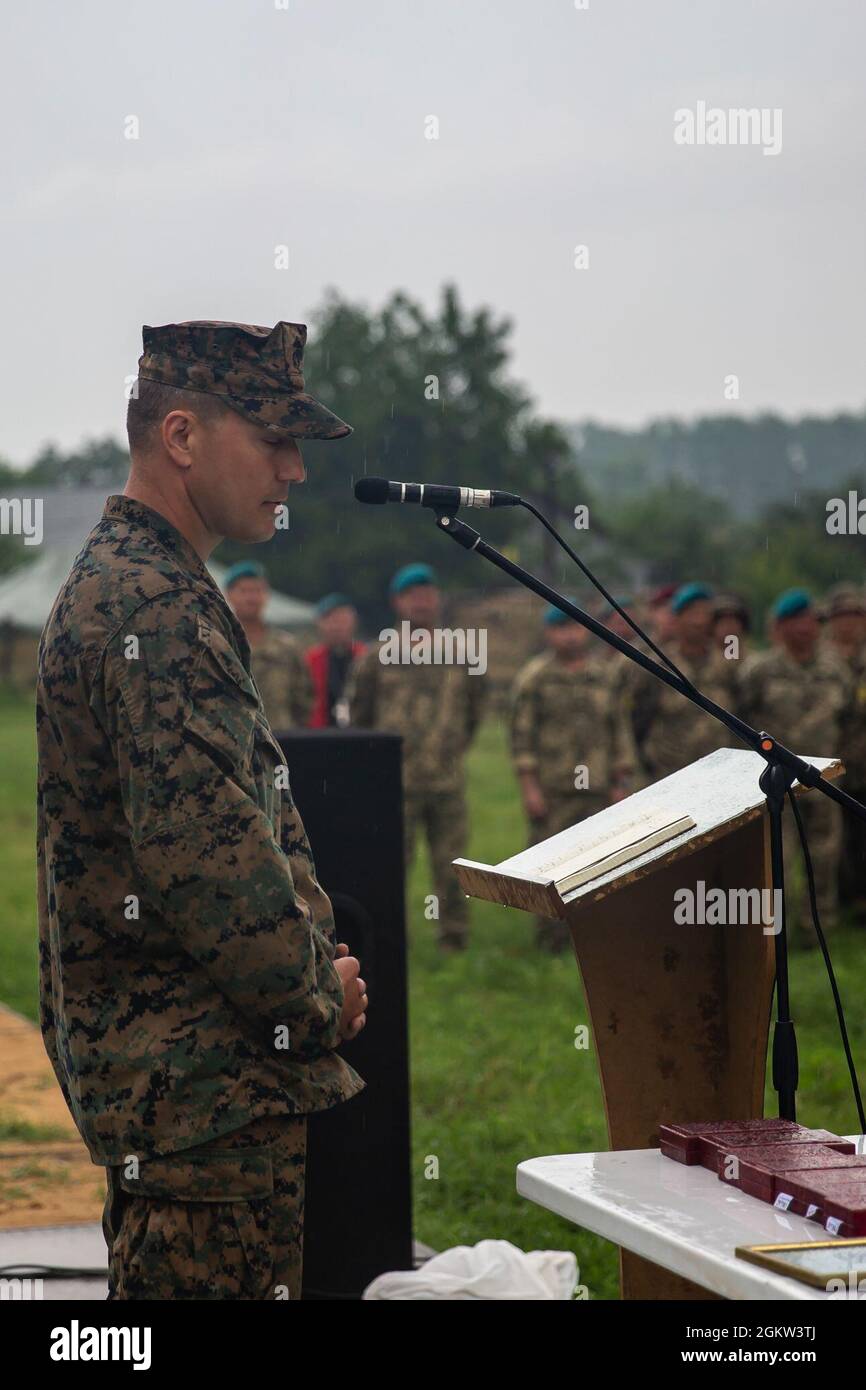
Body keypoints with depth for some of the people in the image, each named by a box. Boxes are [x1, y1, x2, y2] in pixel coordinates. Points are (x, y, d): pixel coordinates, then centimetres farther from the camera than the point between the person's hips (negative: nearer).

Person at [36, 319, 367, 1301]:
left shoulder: (117, 585, 17)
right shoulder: (155, 613, -18)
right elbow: (205, 858, -24)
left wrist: (314, 965, 11)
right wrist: (319, 997, -10)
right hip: (205, 1075, -11)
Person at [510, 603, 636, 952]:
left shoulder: (607, 675, 12)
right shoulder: (534, 677, 0)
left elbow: (620, 731, 14)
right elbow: (522, 734, -3)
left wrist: (622, 783, 9)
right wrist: (529, 787, -10)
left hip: (597, 792, 4)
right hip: (551, 791, -4)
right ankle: (551, 946, 0)